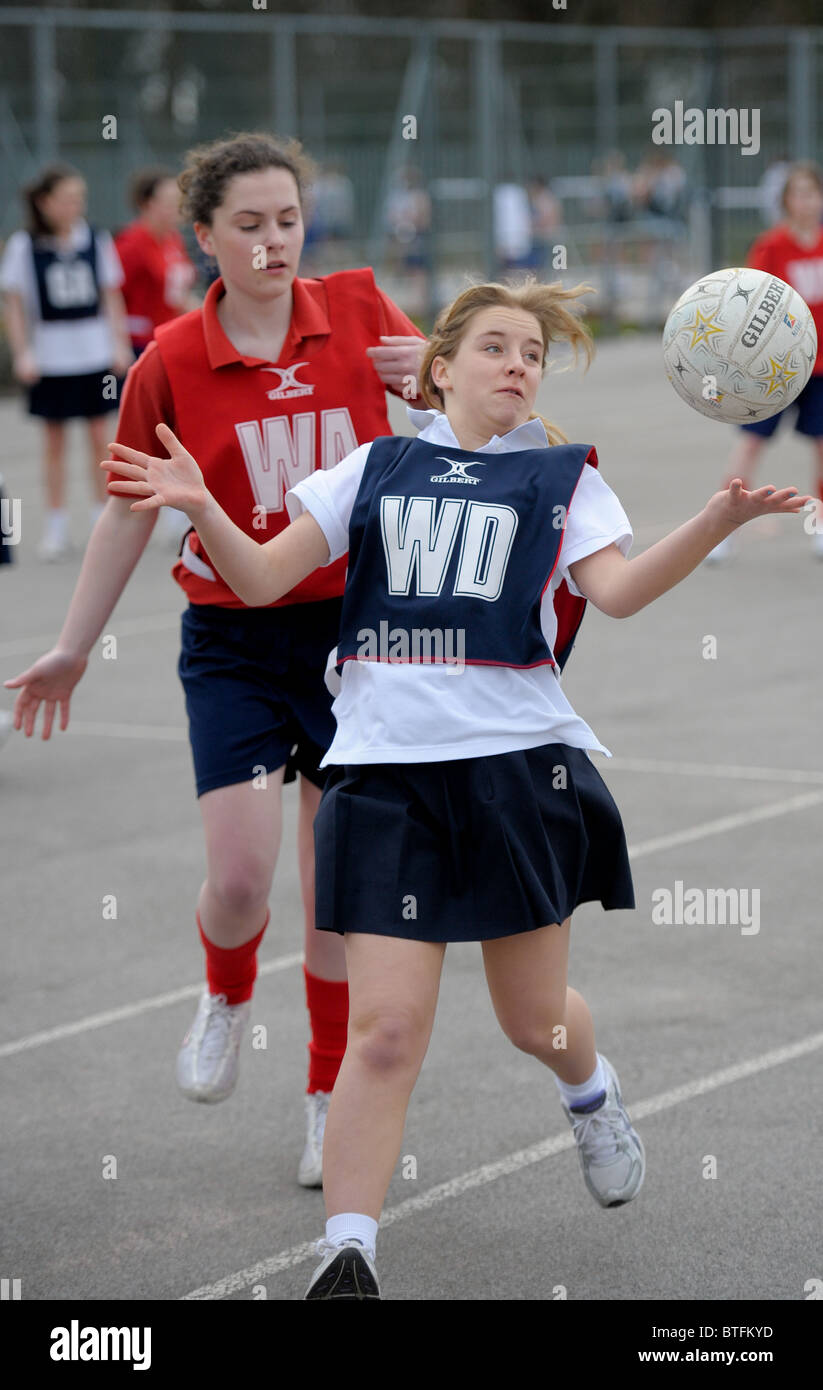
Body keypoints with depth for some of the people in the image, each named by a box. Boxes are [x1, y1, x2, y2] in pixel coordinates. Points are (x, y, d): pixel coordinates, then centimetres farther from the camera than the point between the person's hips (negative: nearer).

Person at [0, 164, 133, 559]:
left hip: (96, 352, 1)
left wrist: (120, 344, 2)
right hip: (50, 356, -1)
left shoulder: (95, 240, 1)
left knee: (100, 436, 3)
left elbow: (112, 296, 8)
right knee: (54, 441, 6)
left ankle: (103, 519, 14)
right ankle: (56, 527, 14)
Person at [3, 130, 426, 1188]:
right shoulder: (172, 362, -5)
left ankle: (331, 1098, 23)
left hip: (357, 630, 1)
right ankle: (226, 996, 25)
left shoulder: (360, 308, -2)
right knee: (239, 877, -11)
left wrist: (430, 383, -15)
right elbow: (131, 511, 6)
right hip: (234, 644, -1)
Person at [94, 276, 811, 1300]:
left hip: (518, 760, 0)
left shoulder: (563, 476, 11)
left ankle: (590, 1091, 46)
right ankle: (345, 1260, -3)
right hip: (383, 764, 0)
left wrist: (720, 518, -23)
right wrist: (200, 508, -8)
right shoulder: (375, 468, 13)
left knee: (533, 1018, 10)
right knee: (384, 1030, -9)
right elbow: (263, 578, 11)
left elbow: (618, 590, -7)